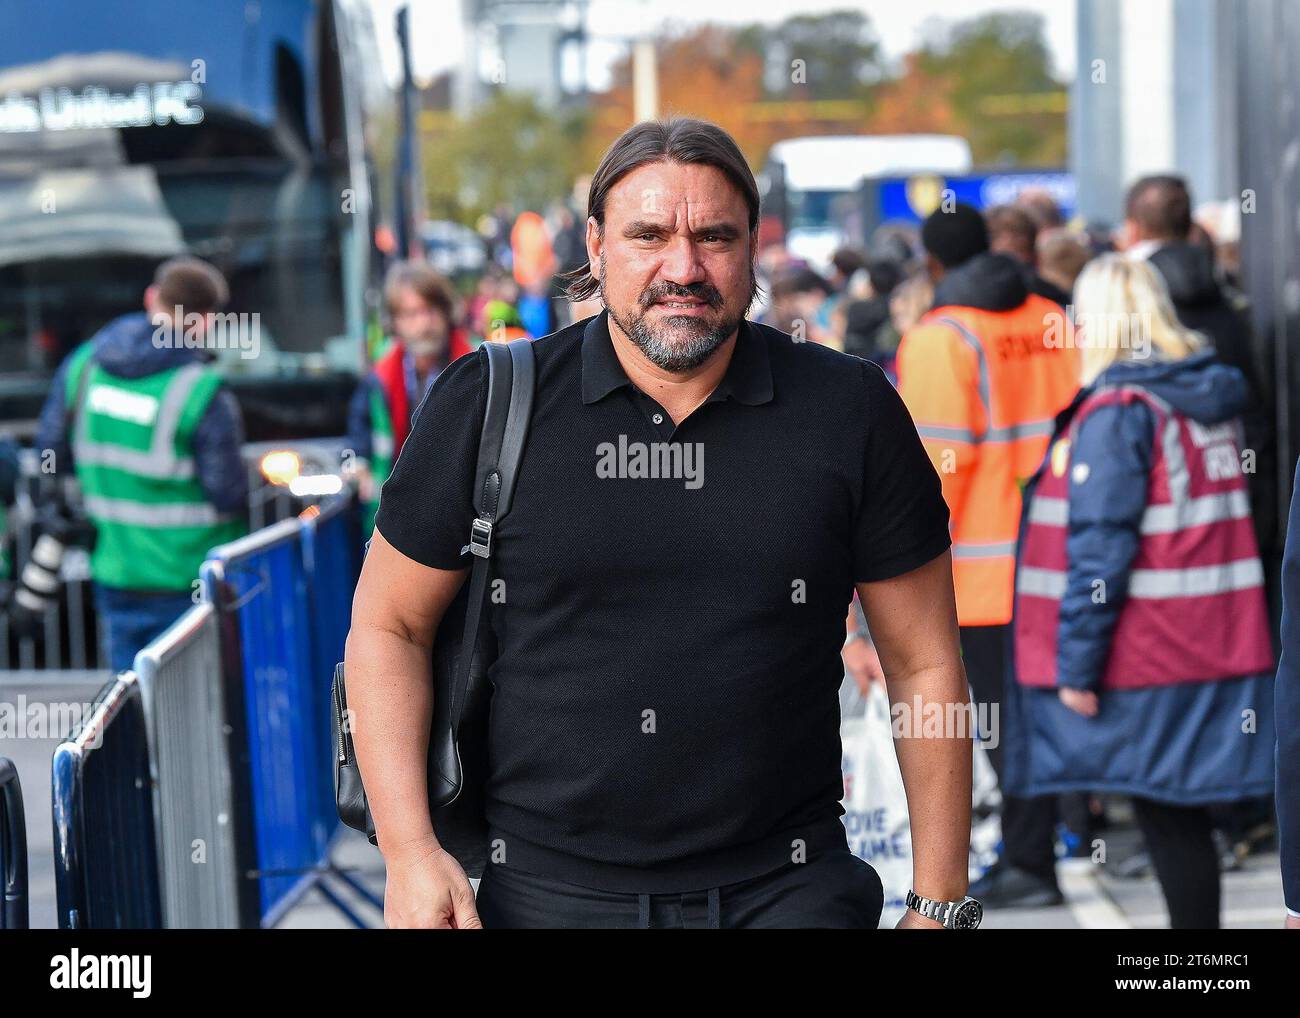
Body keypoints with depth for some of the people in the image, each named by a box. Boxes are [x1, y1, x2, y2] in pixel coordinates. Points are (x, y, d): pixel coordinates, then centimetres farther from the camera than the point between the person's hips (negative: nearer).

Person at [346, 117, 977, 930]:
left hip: (784, 888, 0)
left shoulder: (850, 412, 0)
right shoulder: (486, 405, -2)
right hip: (544, 889, 0)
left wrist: (940, 903, 1)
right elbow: (388, 625, 4)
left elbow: (926, 667, 3)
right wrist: (410, 854, -6)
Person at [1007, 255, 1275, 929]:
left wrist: (1077, 663, -14)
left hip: (1147, 660, -8)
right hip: (1217, 644, 8)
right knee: (1181, 817, 13)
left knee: (1167, 821, -1)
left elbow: (1100, 549, -17)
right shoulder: (1211, 398, 11)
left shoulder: (1117, 411, -13)